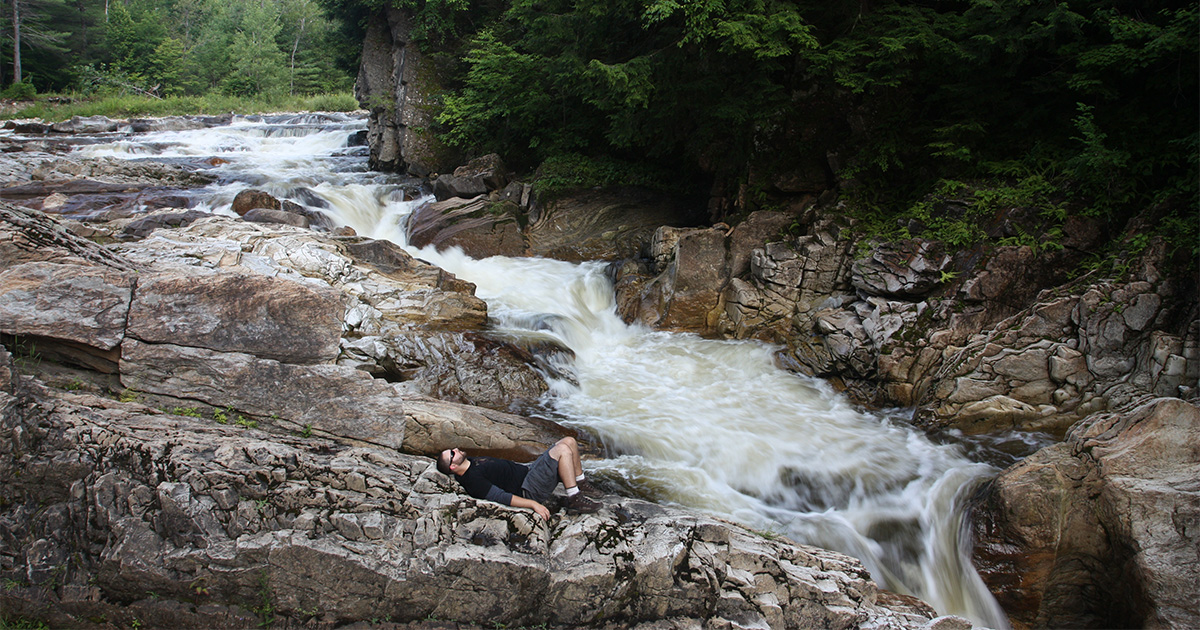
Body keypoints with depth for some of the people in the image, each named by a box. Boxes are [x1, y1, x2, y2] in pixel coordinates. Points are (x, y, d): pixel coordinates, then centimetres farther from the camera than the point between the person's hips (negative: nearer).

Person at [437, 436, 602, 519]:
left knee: (569, 441, 3)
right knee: (563, 450, -25)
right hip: (530, 490, -10)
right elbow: (501, 496, -24)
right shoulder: (472, 480, -18)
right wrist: (533, 504, -28)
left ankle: (581, 484, 14)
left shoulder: (471, 461, 11)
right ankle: (574, 500, -20)